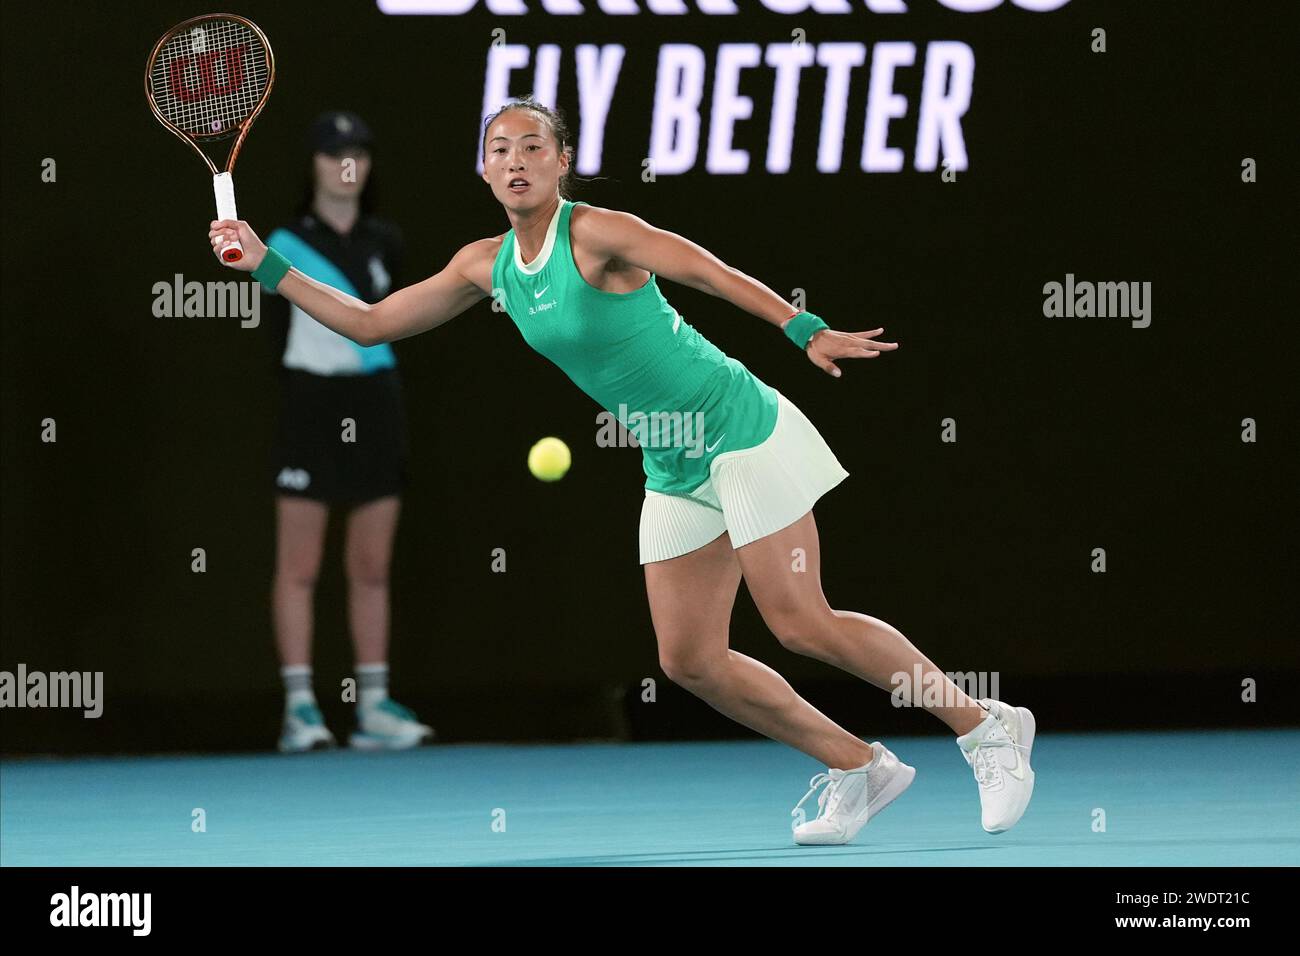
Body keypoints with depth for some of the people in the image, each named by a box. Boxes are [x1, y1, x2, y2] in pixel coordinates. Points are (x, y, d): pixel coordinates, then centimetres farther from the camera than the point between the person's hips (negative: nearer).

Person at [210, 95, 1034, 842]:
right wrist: (265, 264, 6)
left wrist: (807, 331, -29)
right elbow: (370, 323, 13)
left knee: (800, 623, -14)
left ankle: (987, 727, 0)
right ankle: (859, 769, 13)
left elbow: (714, 274, -18)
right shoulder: (487, 267, 5)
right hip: (675, 471, 7)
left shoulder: (597, 234, -16)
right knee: (690, 661, 0)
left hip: (742, 432, -7)